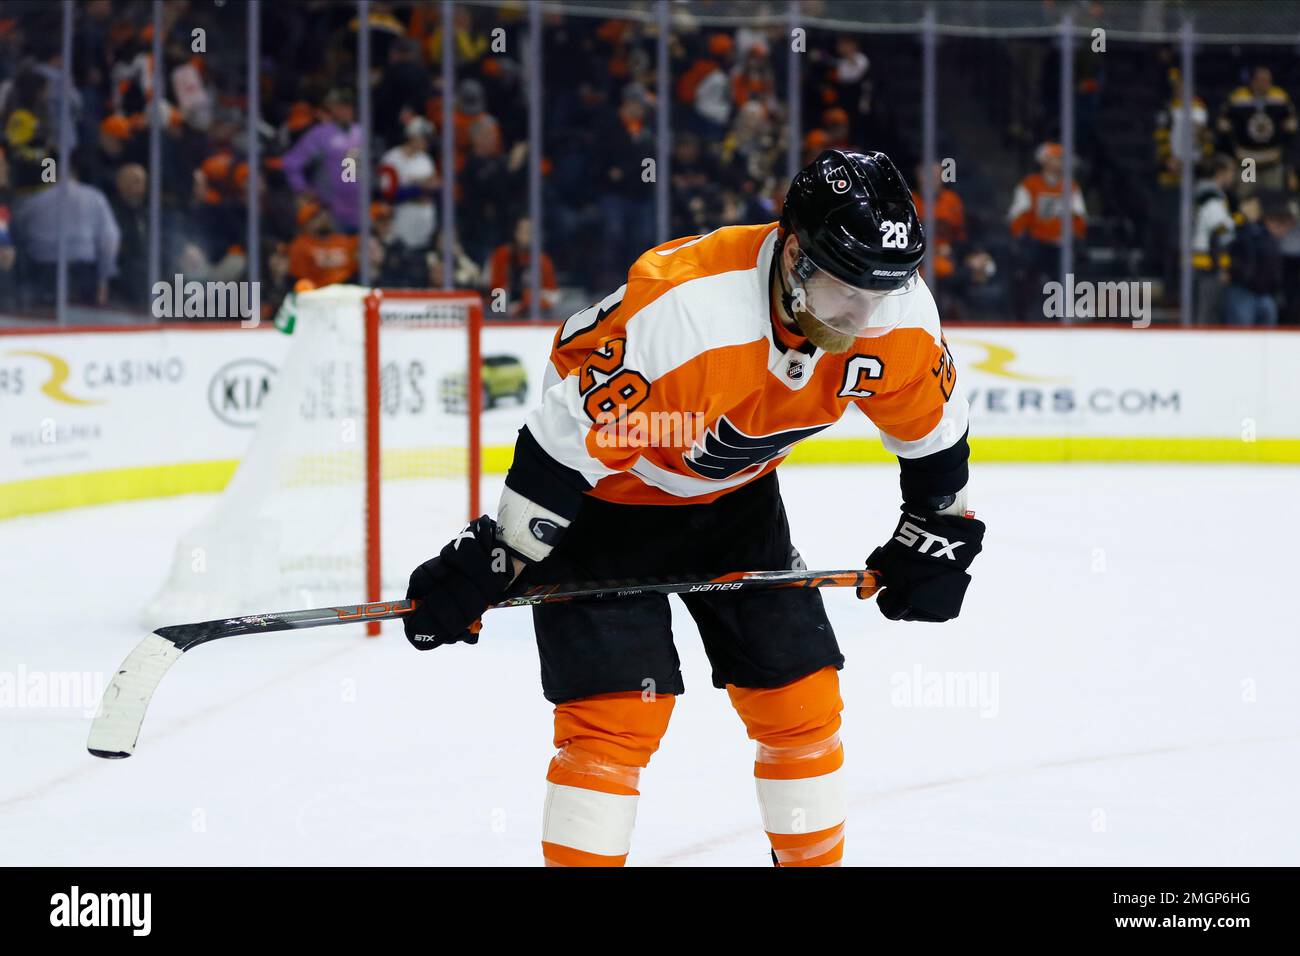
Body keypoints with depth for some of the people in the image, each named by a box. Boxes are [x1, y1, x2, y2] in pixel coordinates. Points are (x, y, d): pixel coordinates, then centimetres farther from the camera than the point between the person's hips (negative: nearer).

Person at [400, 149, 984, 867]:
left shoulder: (899, 315, -20)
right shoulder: (680, 314, -39)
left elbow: (931, 427, 3)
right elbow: (567, 440, -32)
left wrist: (937, 536, 7)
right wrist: (487, 565, -27)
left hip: (735, 498, 6)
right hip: (607, 499, -6)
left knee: (802, 697, 5)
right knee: (619, 712, -15)